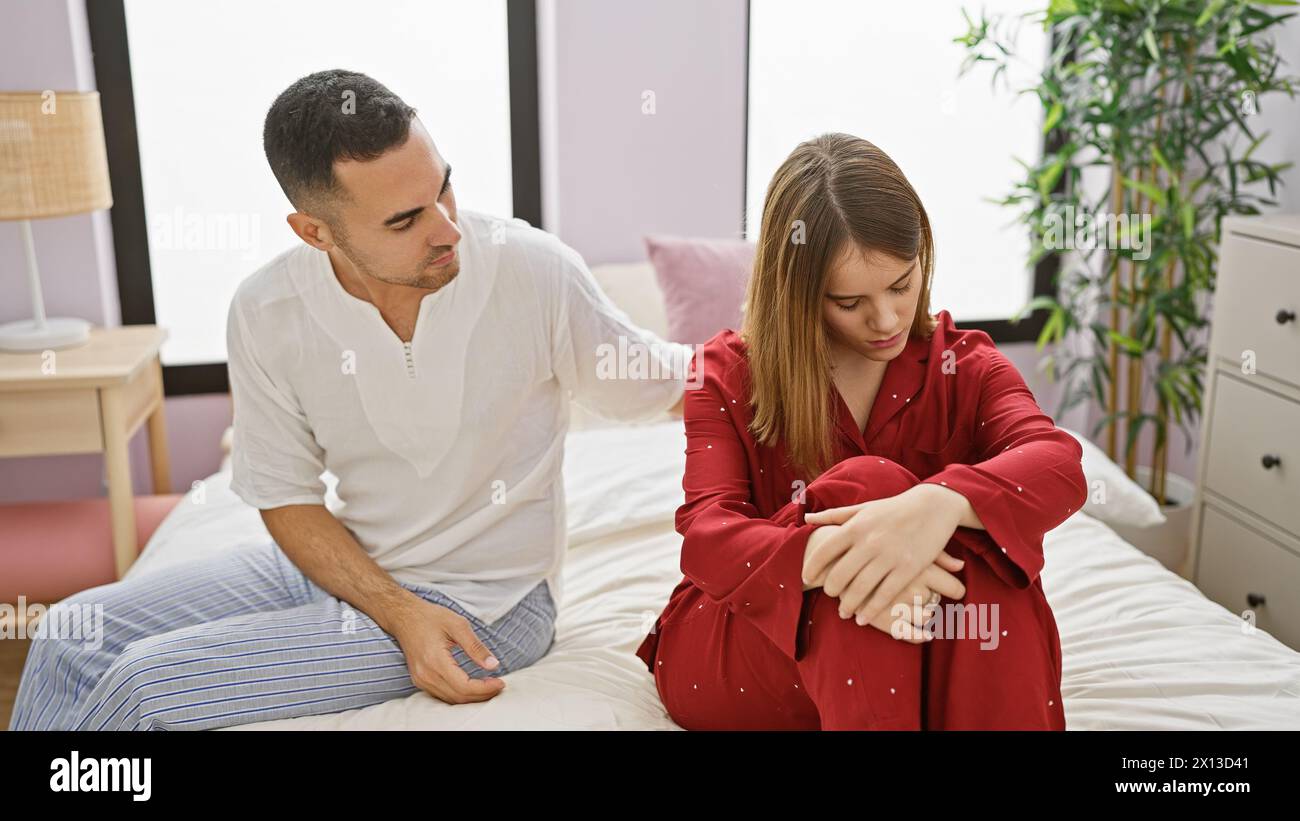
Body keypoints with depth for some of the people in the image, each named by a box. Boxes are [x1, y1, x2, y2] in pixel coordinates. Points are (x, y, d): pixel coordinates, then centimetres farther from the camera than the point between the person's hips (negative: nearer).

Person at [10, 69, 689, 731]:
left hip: (481, 601, -4)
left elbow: (665, 384, -4)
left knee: (145, 685, -15)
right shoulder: (266, 314, -11)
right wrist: (400, 613, -17)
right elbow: (287, 499, -3)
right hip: (349, 565, 4)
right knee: (75, 635, 1)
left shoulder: (535, 270, -21)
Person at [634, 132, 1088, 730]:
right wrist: (825, 558, -40)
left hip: (919, 661, 2)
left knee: (988, 542, -30)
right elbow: (708, 536, -16)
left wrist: (942, 503, -43)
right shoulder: (728, 372, -1)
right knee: (864, 479, -28)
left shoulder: (965, 367, 2)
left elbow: (1060, 466, -18)